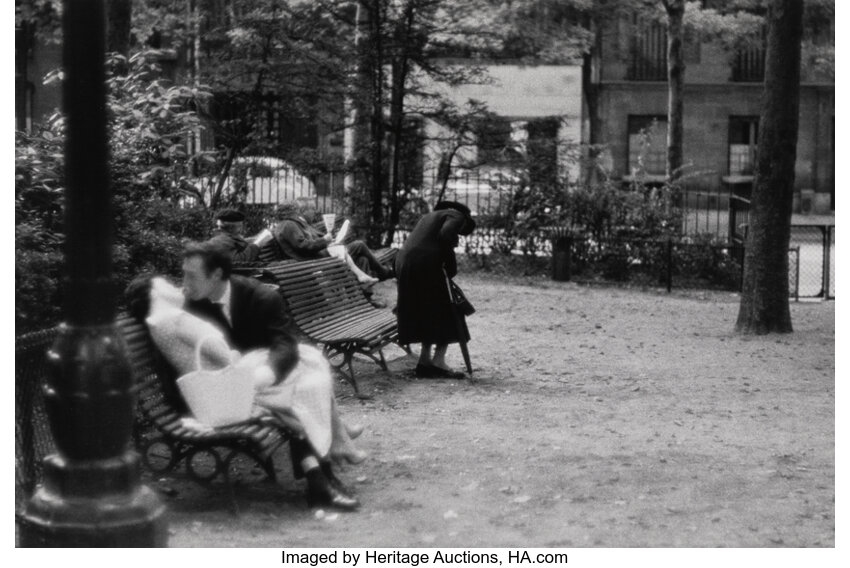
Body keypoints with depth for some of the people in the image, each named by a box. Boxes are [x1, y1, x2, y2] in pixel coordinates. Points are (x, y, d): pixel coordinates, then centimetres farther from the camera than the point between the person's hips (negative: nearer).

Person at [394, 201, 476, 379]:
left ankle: (424, 361, 15)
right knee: (446, 312, 2)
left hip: (404, 262, 8)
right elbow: (445, 236, -14)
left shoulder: (430, 216, 30)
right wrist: (451, 269, -6)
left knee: (425, 313, 18)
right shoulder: (457, 217, 6)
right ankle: (438, 361, -6)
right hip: (426, 265, -8)